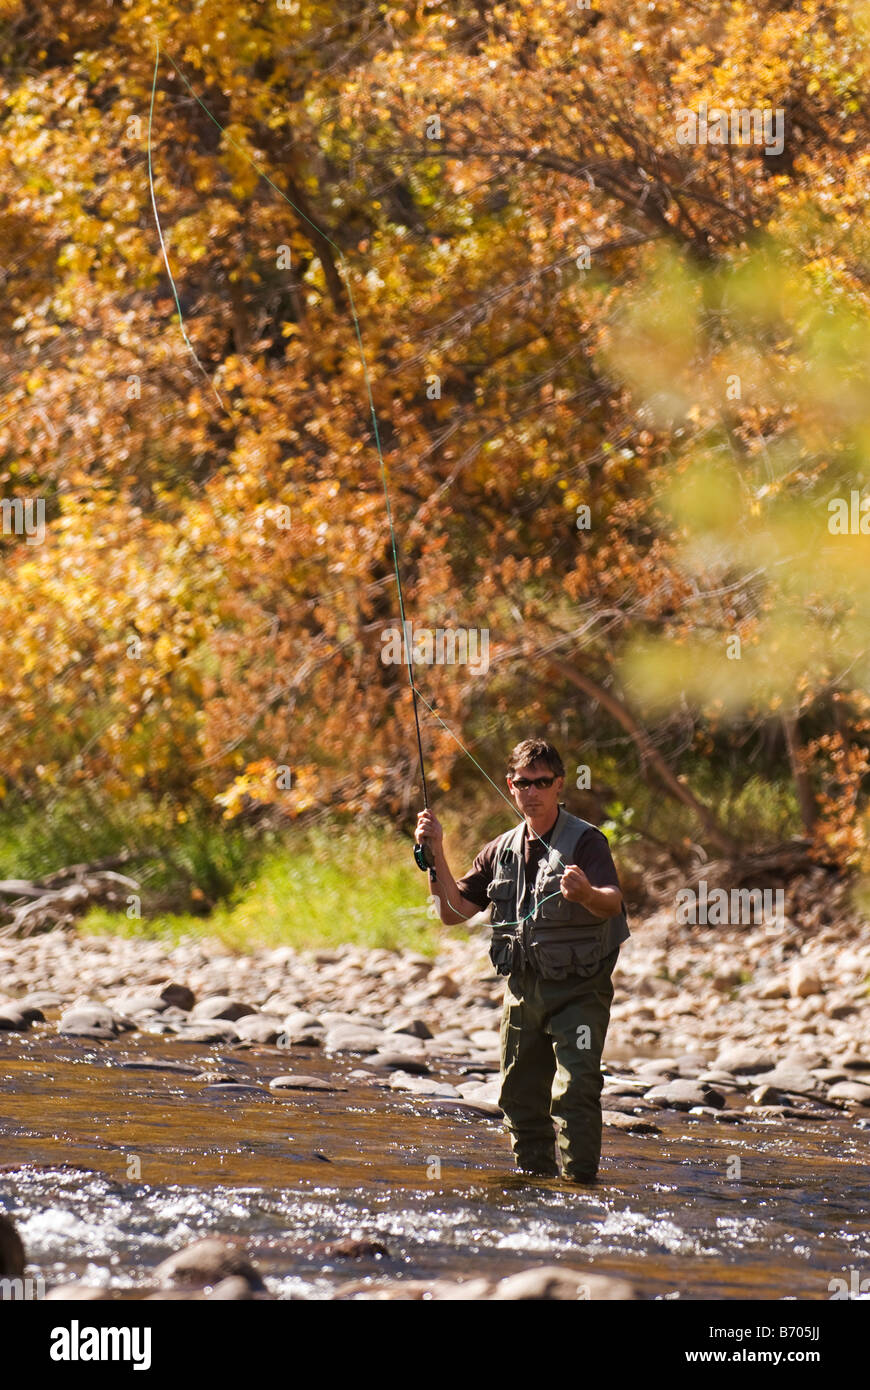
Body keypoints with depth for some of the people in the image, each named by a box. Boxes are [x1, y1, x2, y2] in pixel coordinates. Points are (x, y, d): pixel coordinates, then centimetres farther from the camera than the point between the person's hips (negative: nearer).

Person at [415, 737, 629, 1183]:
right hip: (523, 990, 6)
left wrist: (587, 894, -51)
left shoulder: (585, 842, -10)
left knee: (574, 1092, -17)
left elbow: (612, 902, -27)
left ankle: (577, 1182, -18)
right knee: (520, 1096, 10)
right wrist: (436, 852, 0)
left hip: (578, 990, -6)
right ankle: (533, 1179, 23)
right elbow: (453, 911, 11)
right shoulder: (502, 851, 10)